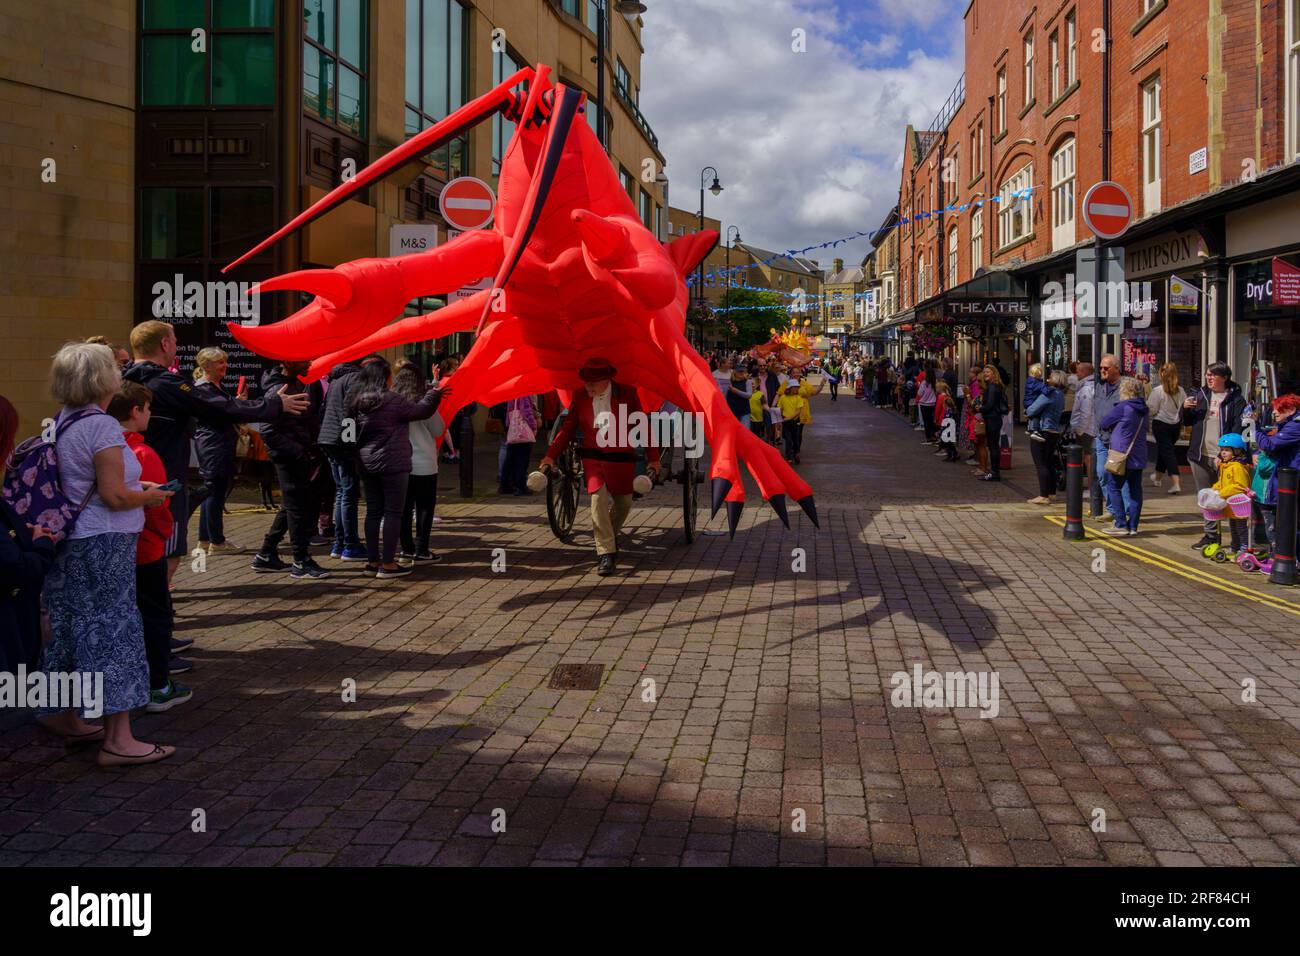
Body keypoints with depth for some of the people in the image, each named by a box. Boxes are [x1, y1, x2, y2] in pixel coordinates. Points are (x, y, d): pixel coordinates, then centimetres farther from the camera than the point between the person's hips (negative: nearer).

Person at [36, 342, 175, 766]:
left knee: (74, 628, 18)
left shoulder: (61, 423, 10)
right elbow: (114, 497, -21)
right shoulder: (102, 426, -18)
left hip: (72, 541, 9)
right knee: (115, 632, -5)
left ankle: (62, 715, 31)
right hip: (103, 544, -9)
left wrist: (136, 489, 14)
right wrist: (151, 496, -4)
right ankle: (117, 739, -2)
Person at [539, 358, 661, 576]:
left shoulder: (627, 394, -7)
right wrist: (550, 455, -2)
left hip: (621, 459, 0)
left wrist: (653, 458, -4)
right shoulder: (579, 396, -2)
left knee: (623, 503, 11)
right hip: (592, 458, 0)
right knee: (598, 499, -15)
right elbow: (568, 429, 6)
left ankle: (611, 535, 42)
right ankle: (606, 554, -12)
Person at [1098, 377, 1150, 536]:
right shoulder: (1145, 411, 9)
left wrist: (1108, 432, 18)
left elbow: (1102, 424, -4)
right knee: (1135, 491, 8)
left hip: (1121, 455, -7)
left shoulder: (1123, 407, -11)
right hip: (1139, 456, 7)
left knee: (1115, 488, 2)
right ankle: (1133, 526, 11)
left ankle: (1121, 525, -1)